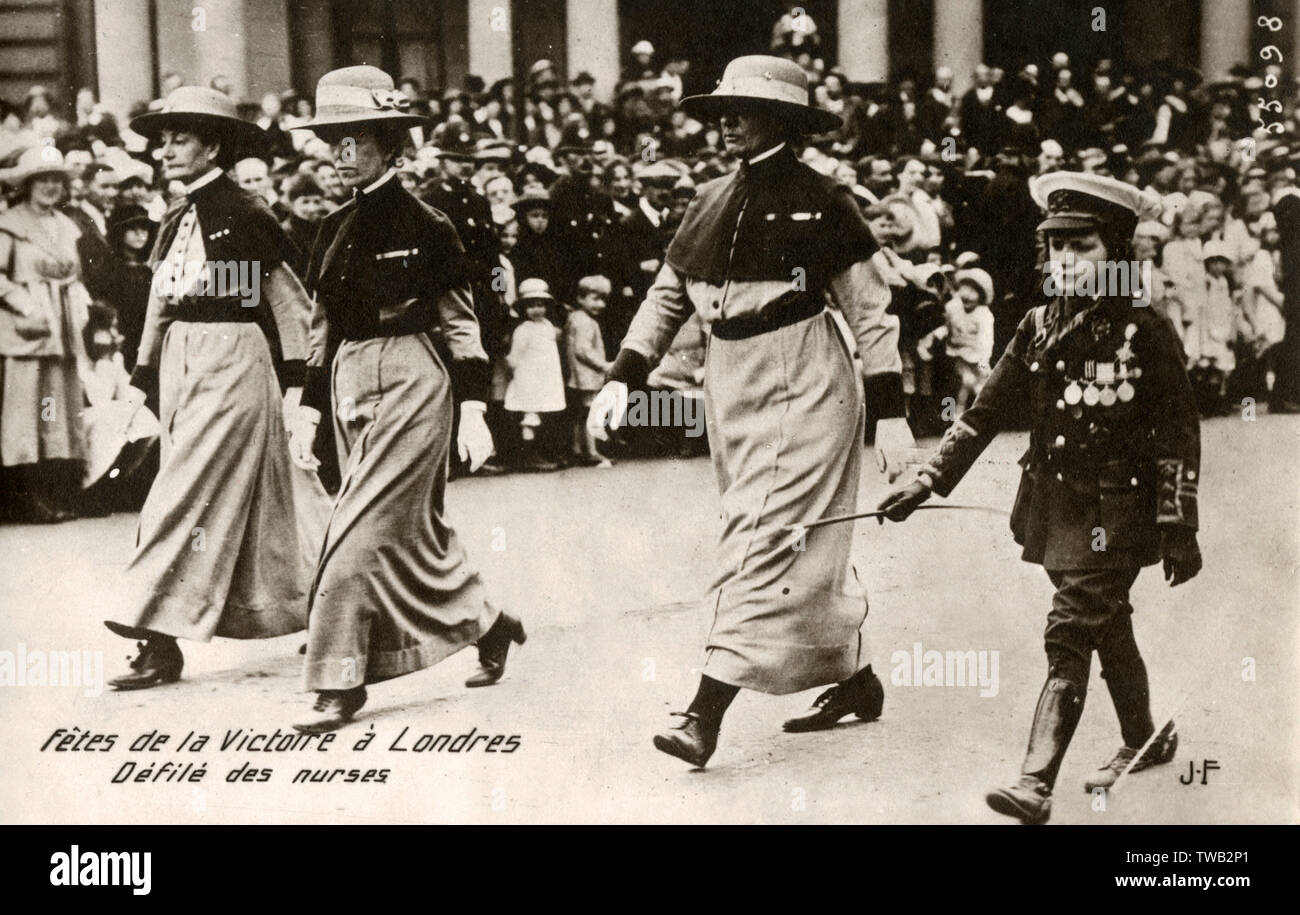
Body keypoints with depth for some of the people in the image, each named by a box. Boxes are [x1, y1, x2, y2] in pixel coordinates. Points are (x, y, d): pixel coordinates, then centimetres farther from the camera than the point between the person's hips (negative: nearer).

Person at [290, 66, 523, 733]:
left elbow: (461, 324, -6)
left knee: (363, 527, -10)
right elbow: (323, 327, 15)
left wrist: (472, 412, -11)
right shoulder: (335, 228, 10)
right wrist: (308, 411, 11)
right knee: (414, 527, 14)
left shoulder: (423, 224, -7)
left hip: (410, 383, -7)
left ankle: (339, 684, -3)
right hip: (350, 385, 7)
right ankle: (489, 625, 34)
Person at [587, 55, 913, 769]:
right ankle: (856, 682, 29)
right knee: (802, 548, 14)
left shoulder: (821, 203, -6)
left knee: (761, 543, -12)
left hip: (803, 390, -6)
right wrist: (622, 379, 2)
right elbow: (666, 297, 13)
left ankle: (706, 715, -15)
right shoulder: (710, 204, 9)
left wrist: (892, 414, -6)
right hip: (732, 391, 6)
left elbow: (869, 310, -4)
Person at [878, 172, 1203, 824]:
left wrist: (1178, 527, -8)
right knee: (1108, 628, 20)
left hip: (1116, 512, -5)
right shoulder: (1038, 328, 3)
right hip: (1052, 504, 5)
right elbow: (984, 413, 5)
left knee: (1069, 636, -13)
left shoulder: (1146, 333, -10)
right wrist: (927, 481, -2)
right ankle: (1145, 741, 40)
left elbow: (1179, 434, -7)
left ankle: (1035, 784, -15)